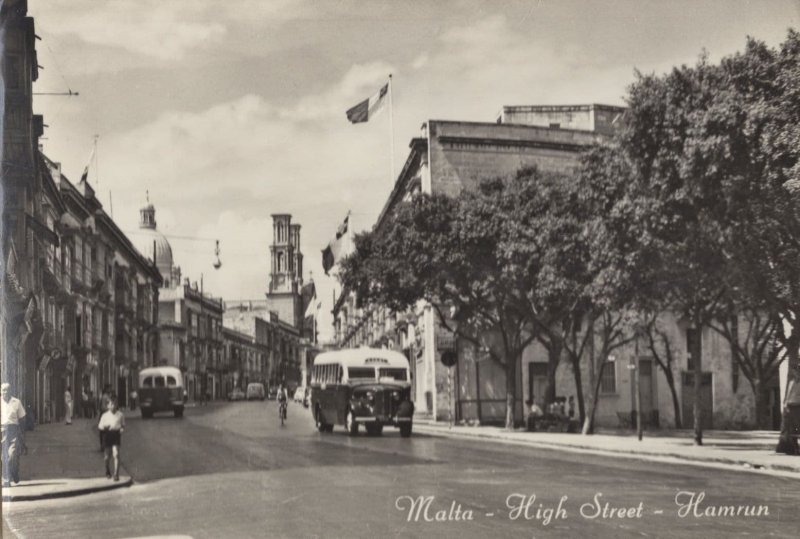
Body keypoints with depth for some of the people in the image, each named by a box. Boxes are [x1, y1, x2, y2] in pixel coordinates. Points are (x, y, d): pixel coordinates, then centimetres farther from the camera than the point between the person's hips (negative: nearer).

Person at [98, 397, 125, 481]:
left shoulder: (120, 415, 1)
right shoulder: (105, 415, 1)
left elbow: (123, 425, 13)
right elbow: (100, 426, 6)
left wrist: (122, 429, -9)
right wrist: (104, 427, -16)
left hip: (116, 435, -1)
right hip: (107, 435, 1)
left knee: (116, 454, -15)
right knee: (107, 456, 10)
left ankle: (116, 474, -12)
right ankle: (107, 470, 41)